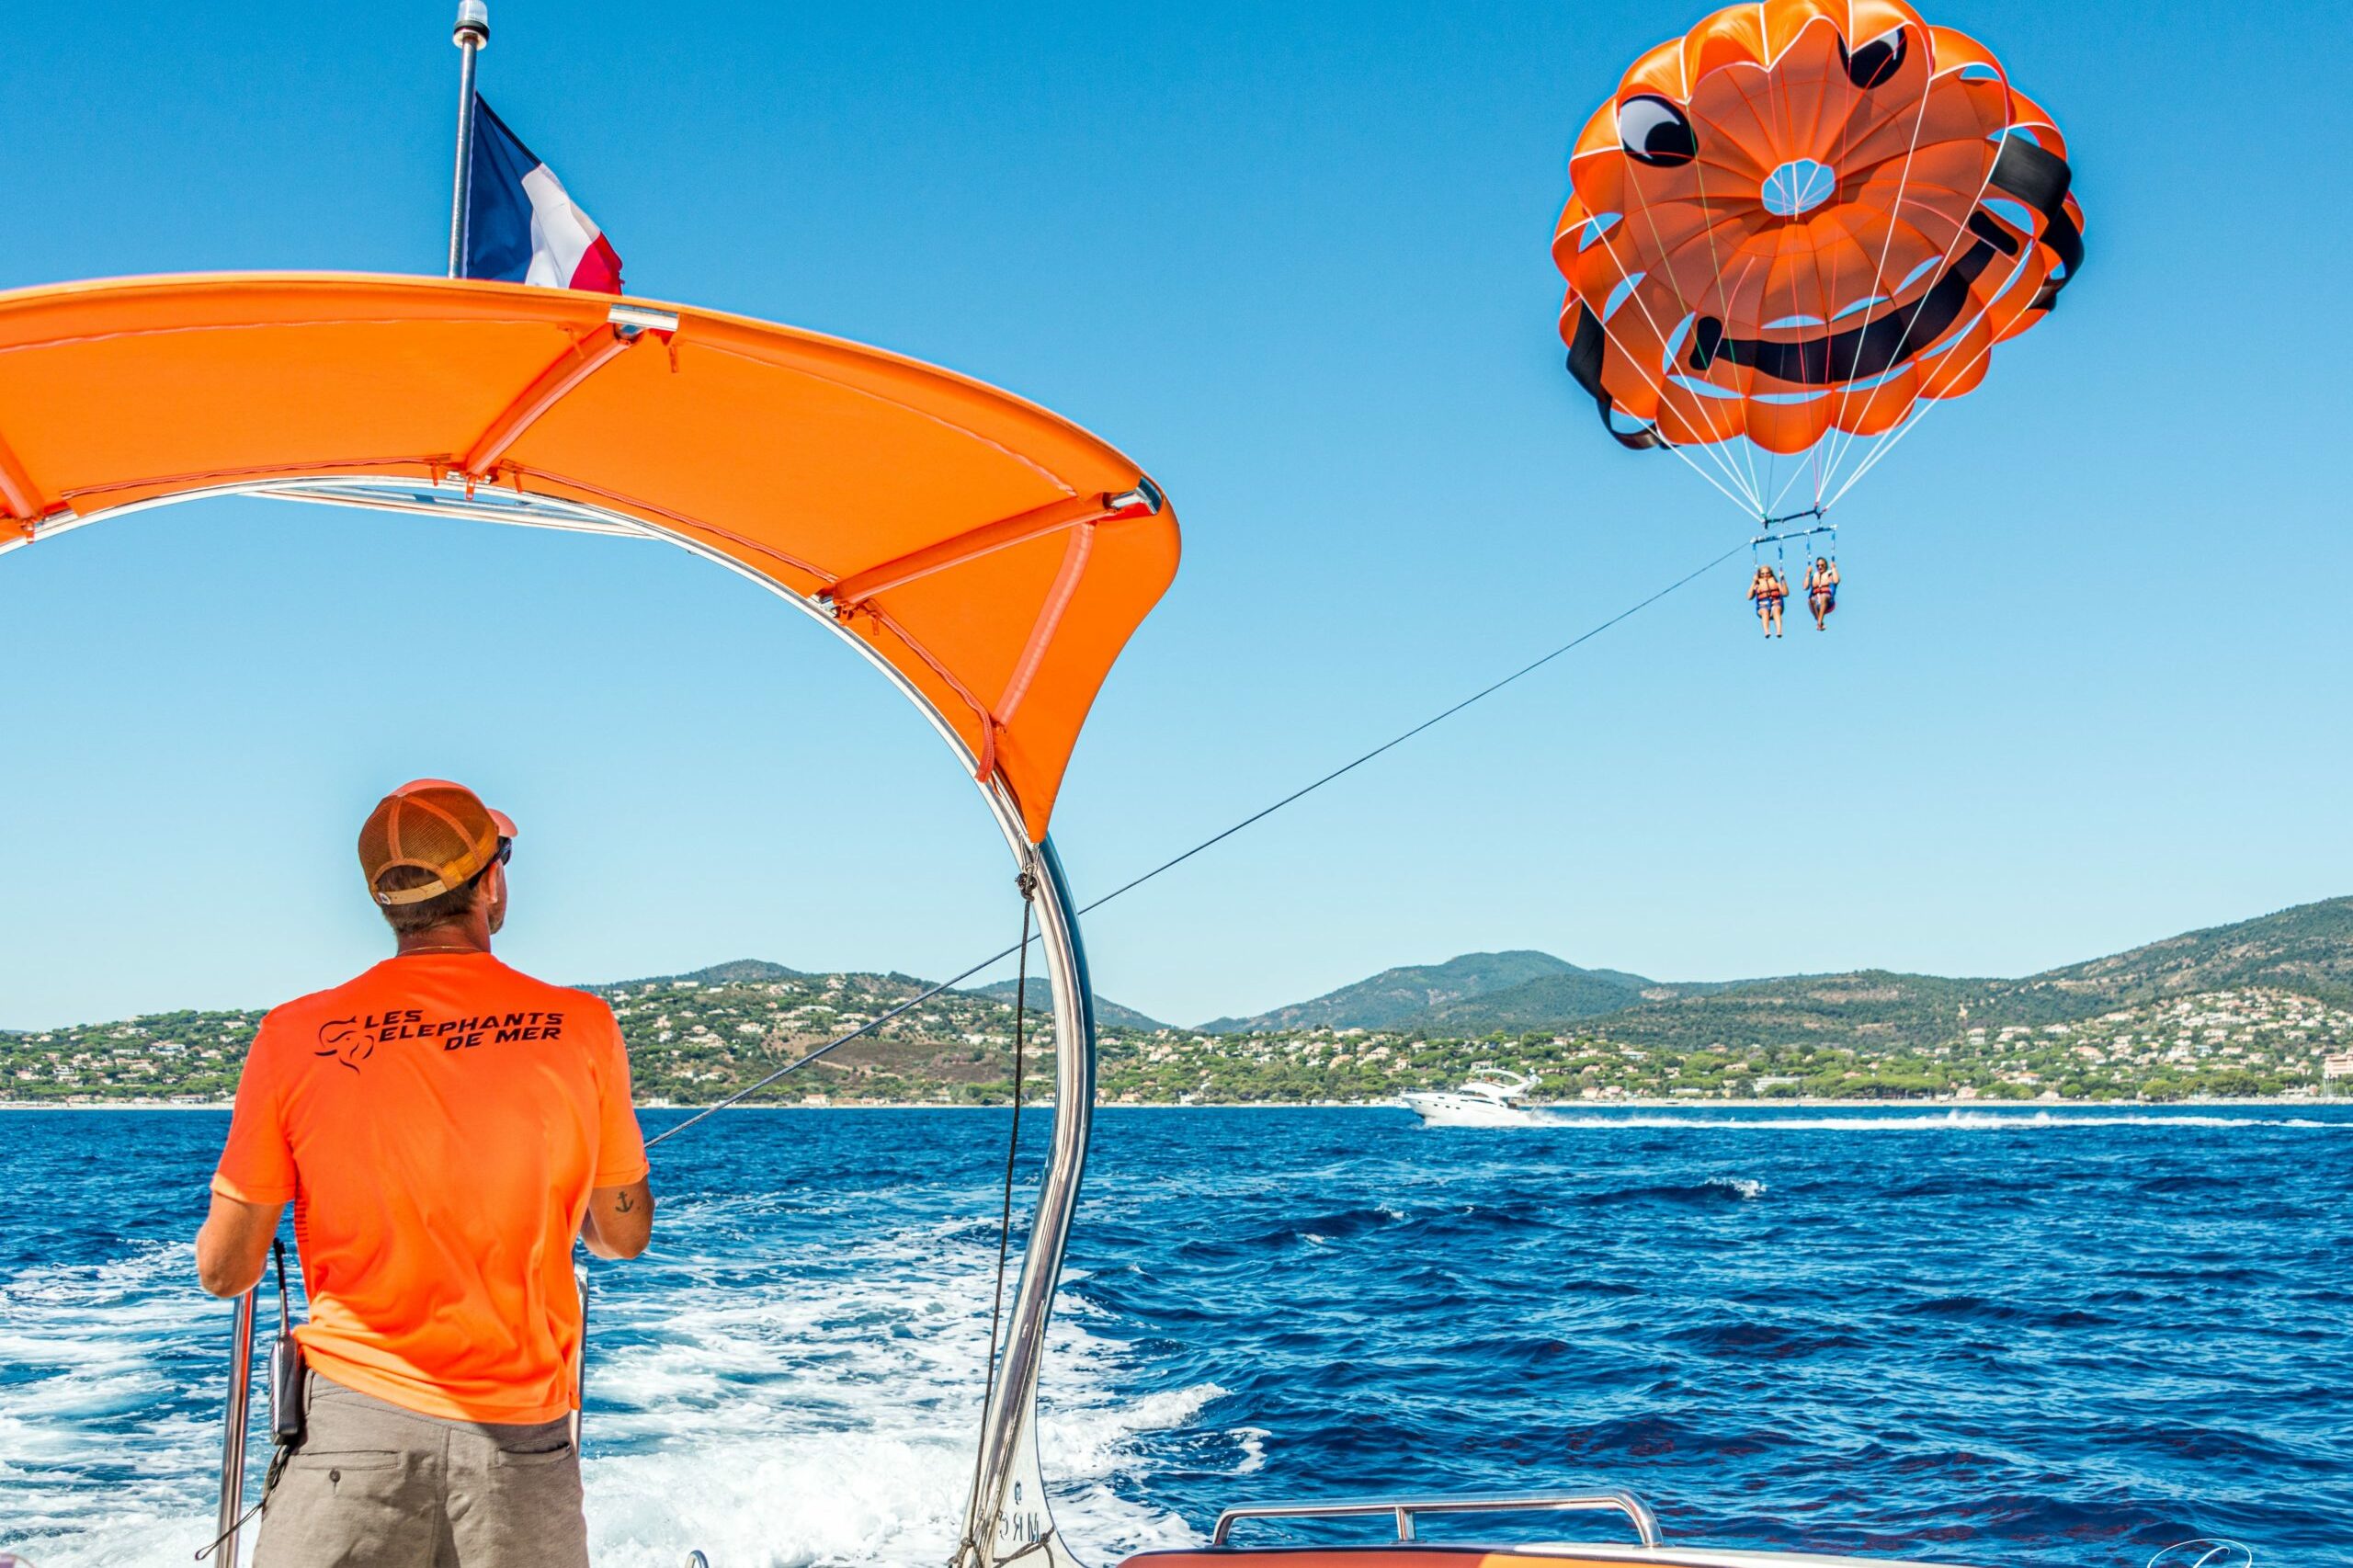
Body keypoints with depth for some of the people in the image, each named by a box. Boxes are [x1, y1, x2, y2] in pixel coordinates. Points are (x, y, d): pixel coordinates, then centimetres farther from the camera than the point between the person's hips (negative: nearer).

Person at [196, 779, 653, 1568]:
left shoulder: (295, 1037, -3)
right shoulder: (581, 1027, -2)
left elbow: (224, 1270, 2)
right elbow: (625, 1236, 9)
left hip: (356, 1420, 0)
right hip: (524, 1437, 0)